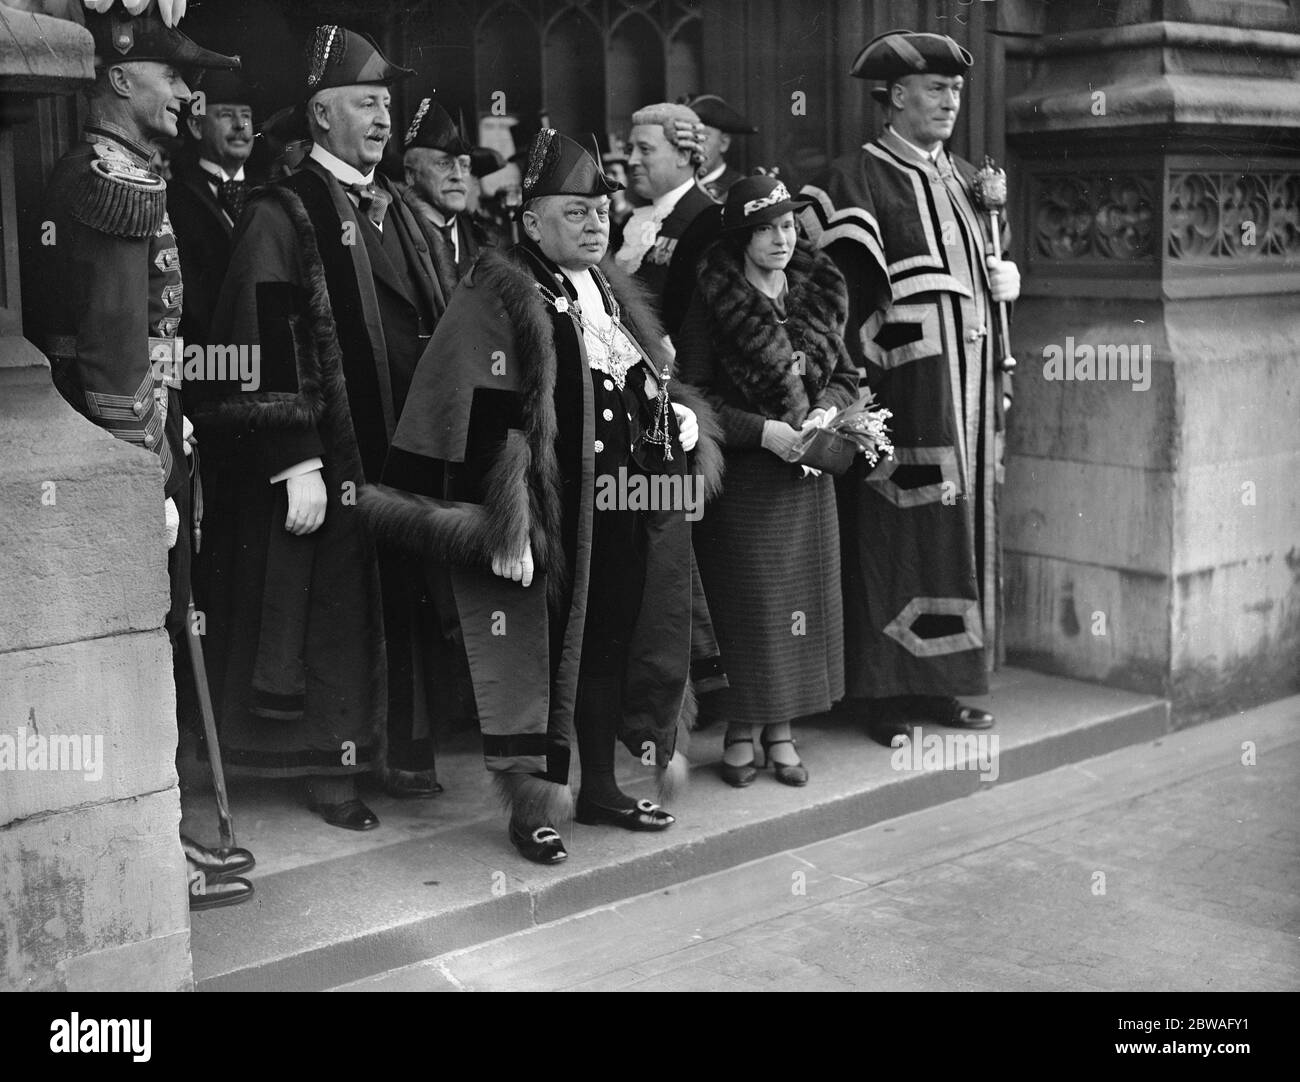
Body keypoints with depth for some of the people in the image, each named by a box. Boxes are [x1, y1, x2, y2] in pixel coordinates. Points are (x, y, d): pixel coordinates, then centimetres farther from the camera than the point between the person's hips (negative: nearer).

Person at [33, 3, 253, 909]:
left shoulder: (96, 174, 15)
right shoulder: (120, 184, -16)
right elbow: (118, 353, -22)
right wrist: (150, 482, -20)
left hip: (146, 442, 10)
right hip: (131, 452, -10)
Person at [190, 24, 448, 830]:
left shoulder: (396, 211, 14)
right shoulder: (283, 215, -8)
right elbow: (272, 348, -14)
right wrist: (299, 464, -19)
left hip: (407, 449, 7)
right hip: (332, 459, -7)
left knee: (406, 603, 12)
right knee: (333, 609, 2)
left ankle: (404, 747, 26)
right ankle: (329, 765, 15)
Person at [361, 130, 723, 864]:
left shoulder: (612, 293, 15)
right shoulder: (498, 298, -10)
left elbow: (649, 389, 26)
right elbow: (480, 420, -17)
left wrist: (680, 417, 7)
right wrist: (497, 522, -23)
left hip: (624, 513, 8)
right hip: (549, 515, -8)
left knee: (609, 648, 15)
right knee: (544, 652, -1)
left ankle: (600, 787, 29)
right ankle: (531, 803, 11)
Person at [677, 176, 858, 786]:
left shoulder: (817, 296, 8)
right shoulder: (712, 305, -7)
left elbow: (847, 378, 16)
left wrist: (827, 413, -5)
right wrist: (763, 430, -17)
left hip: (808, 474, 5)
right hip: (743, 478, -4)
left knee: (803, 599, 6)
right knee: (747, 603, -1)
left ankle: (781, 731, 18)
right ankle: (741, 733, 13)